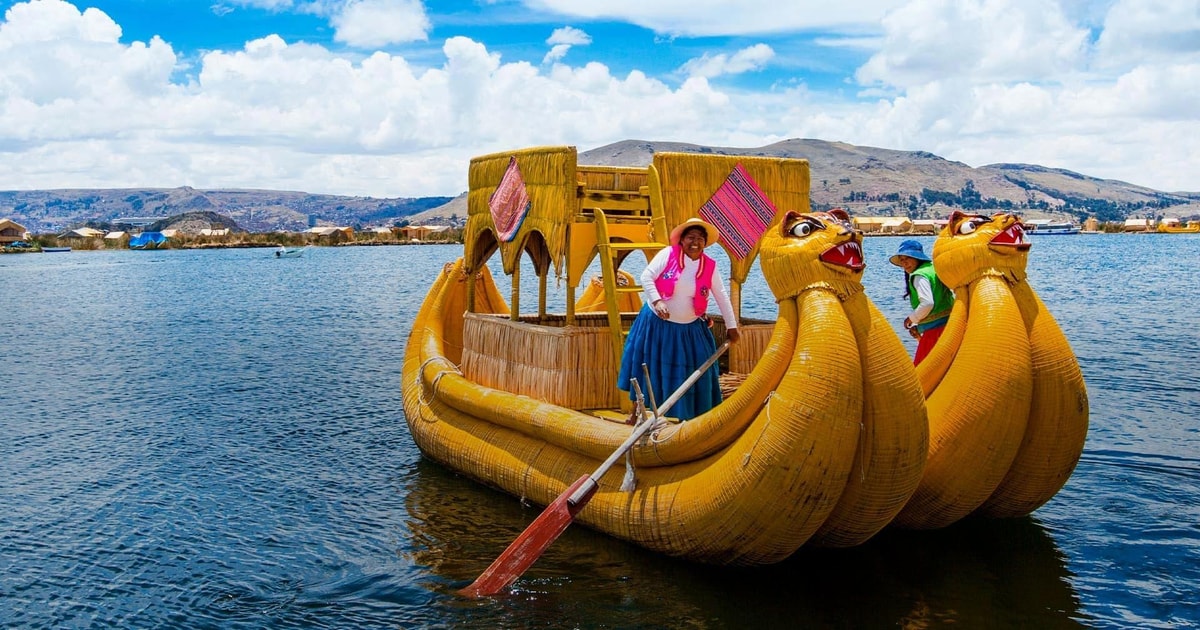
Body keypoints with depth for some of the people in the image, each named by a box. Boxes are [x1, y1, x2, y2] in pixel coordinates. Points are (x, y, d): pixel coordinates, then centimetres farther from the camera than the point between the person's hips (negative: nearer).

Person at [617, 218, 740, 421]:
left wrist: (731, 326, 4)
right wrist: (657, 301, -29)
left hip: (689, 329, 2)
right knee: (649, 366, 9)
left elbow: (722, 297, 3)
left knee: (693, 372, 3)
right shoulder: (668, 254, -11)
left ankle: (689, 414, 19)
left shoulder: (710, 266, -4)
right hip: (657, 323, -2)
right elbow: (646, 277, -15)